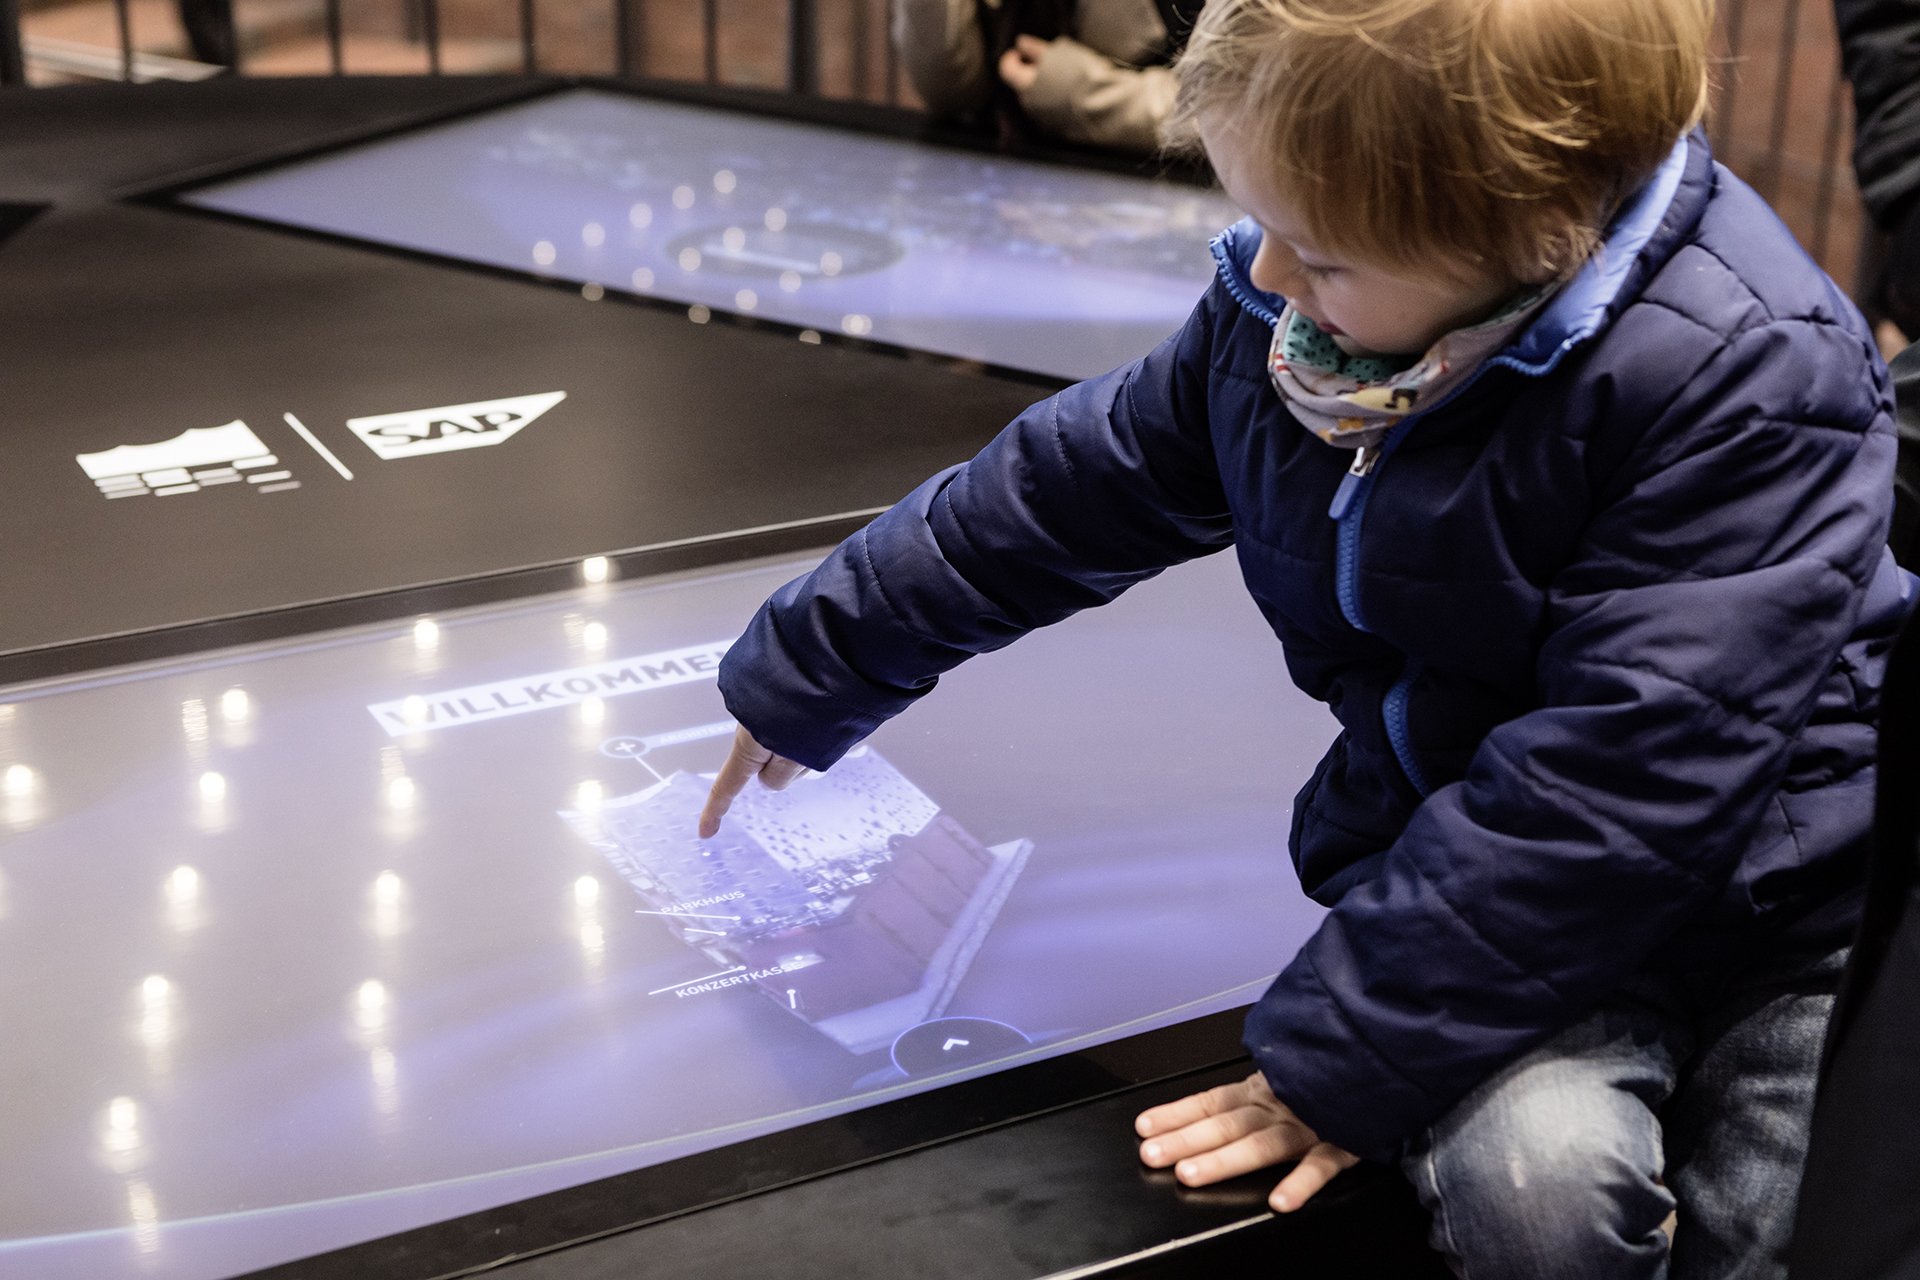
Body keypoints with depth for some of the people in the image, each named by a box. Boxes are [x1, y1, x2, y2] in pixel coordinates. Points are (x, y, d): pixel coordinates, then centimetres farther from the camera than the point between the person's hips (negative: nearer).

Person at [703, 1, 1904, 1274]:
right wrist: (804, 676, 20)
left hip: (1762, 897, -2)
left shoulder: (1749, 385, -25)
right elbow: (1057, 492, 8)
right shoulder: (1277, 313, -6)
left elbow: (1606, 788, -29)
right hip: (1472, 869, 3)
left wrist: (1340, 1052, -25)